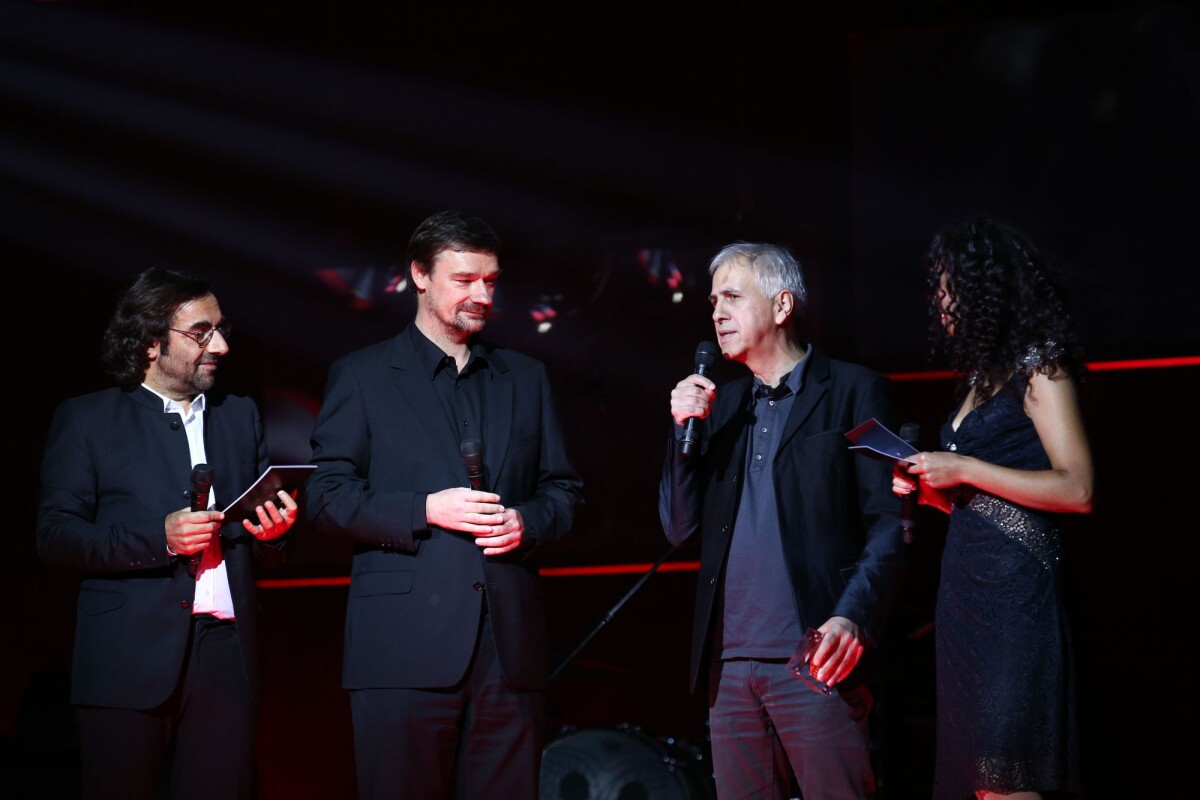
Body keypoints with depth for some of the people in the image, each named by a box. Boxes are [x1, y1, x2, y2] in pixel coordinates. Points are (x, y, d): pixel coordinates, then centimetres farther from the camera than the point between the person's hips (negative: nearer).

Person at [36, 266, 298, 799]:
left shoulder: (240, 416, 20)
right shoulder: (86, 419, 6)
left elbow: (267, 551, 23)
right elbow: (54, 535, -3)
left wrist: (274, 530, -2)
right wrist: (158, 536, -15)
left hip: (225, 656, 3)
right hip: (129, 658, -3)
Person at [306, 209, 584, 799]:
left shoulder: (526, 379, 20)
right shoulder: (361, 376, 8)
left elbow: (564, 491, 20)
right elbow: (326, 498, 1)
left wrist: (527, 522, -2)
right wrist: (425, 511, -12)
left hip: (509, 641, 3)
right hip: (405, 643, -3)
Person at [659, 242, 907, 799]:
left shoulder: (854, 391, 1)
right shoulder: (722, 404, 18)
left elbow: (889, 522, -5)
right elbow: (679, 527, 14)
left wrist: (853, 618, -19)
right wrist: (685, 428, 1)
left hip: (812, 660, -6)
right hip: (729, 662, 6)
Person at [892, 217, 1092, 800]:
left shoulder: (1039, 369, -4)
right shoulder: (981, 376, 20)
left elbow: (1077, 490, -14)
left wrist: (964, 471, -13)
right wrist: (929, 489, 7)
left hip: (1014, 591, -9)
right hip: (963, 585, 9)